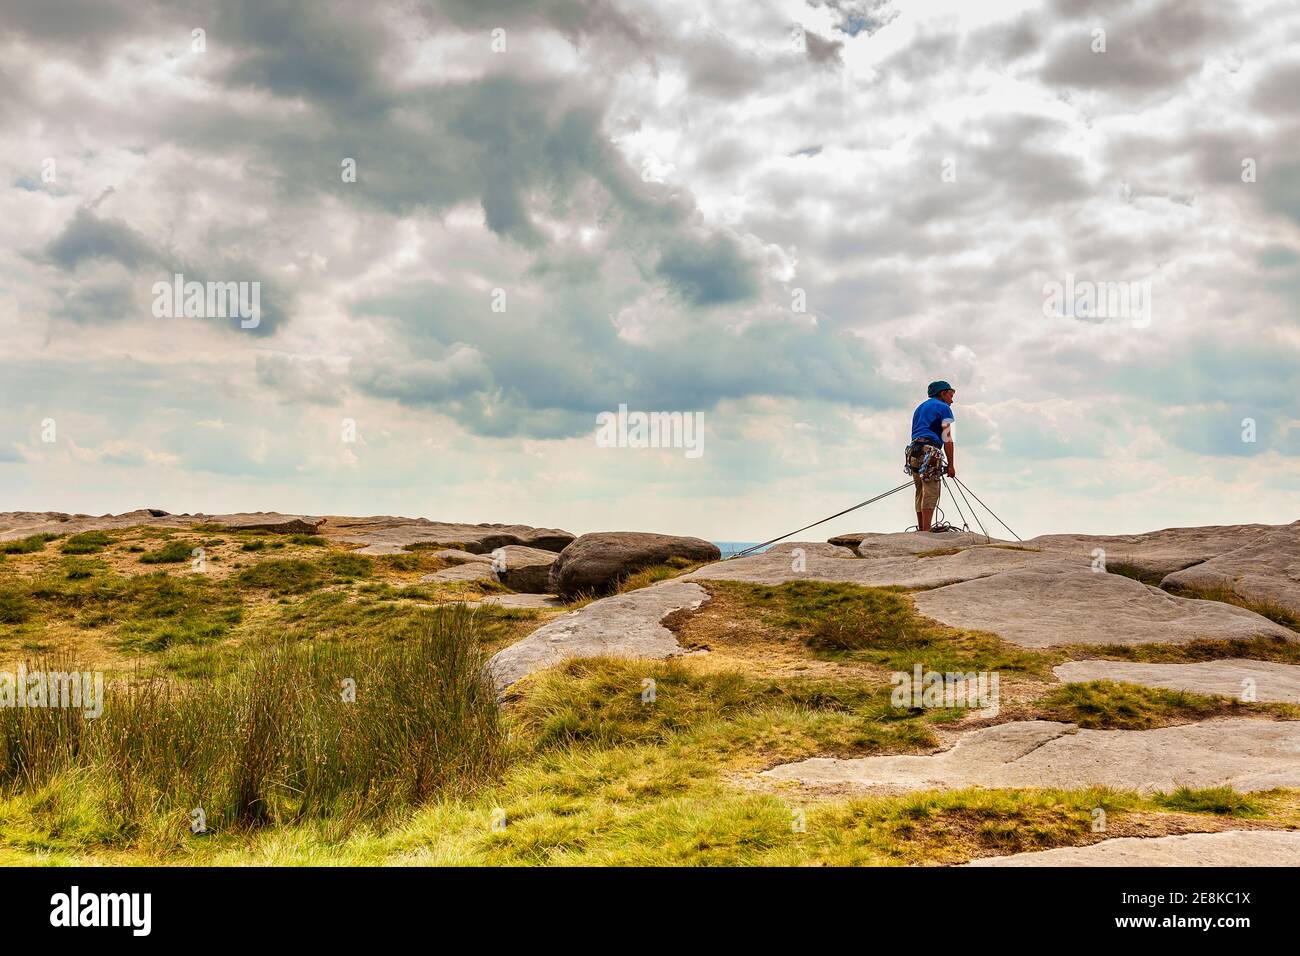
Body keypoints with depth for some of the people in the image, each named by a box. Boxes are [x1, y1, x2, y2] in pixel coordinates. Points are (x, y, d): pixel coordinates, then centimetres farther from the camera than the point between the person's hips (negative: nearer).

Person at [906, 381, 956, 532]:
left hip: (913, 451, 8)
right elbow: (947, 439, -3)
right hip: (929, 451, -8)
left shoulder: (919, 408, 30)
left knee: (920, 493, 9)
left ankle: (920, 530, 5)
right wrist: (950, 465, -3)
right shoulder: (943, 407, 5)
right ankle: (926, 531, -23)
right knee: (931, 492, -13)